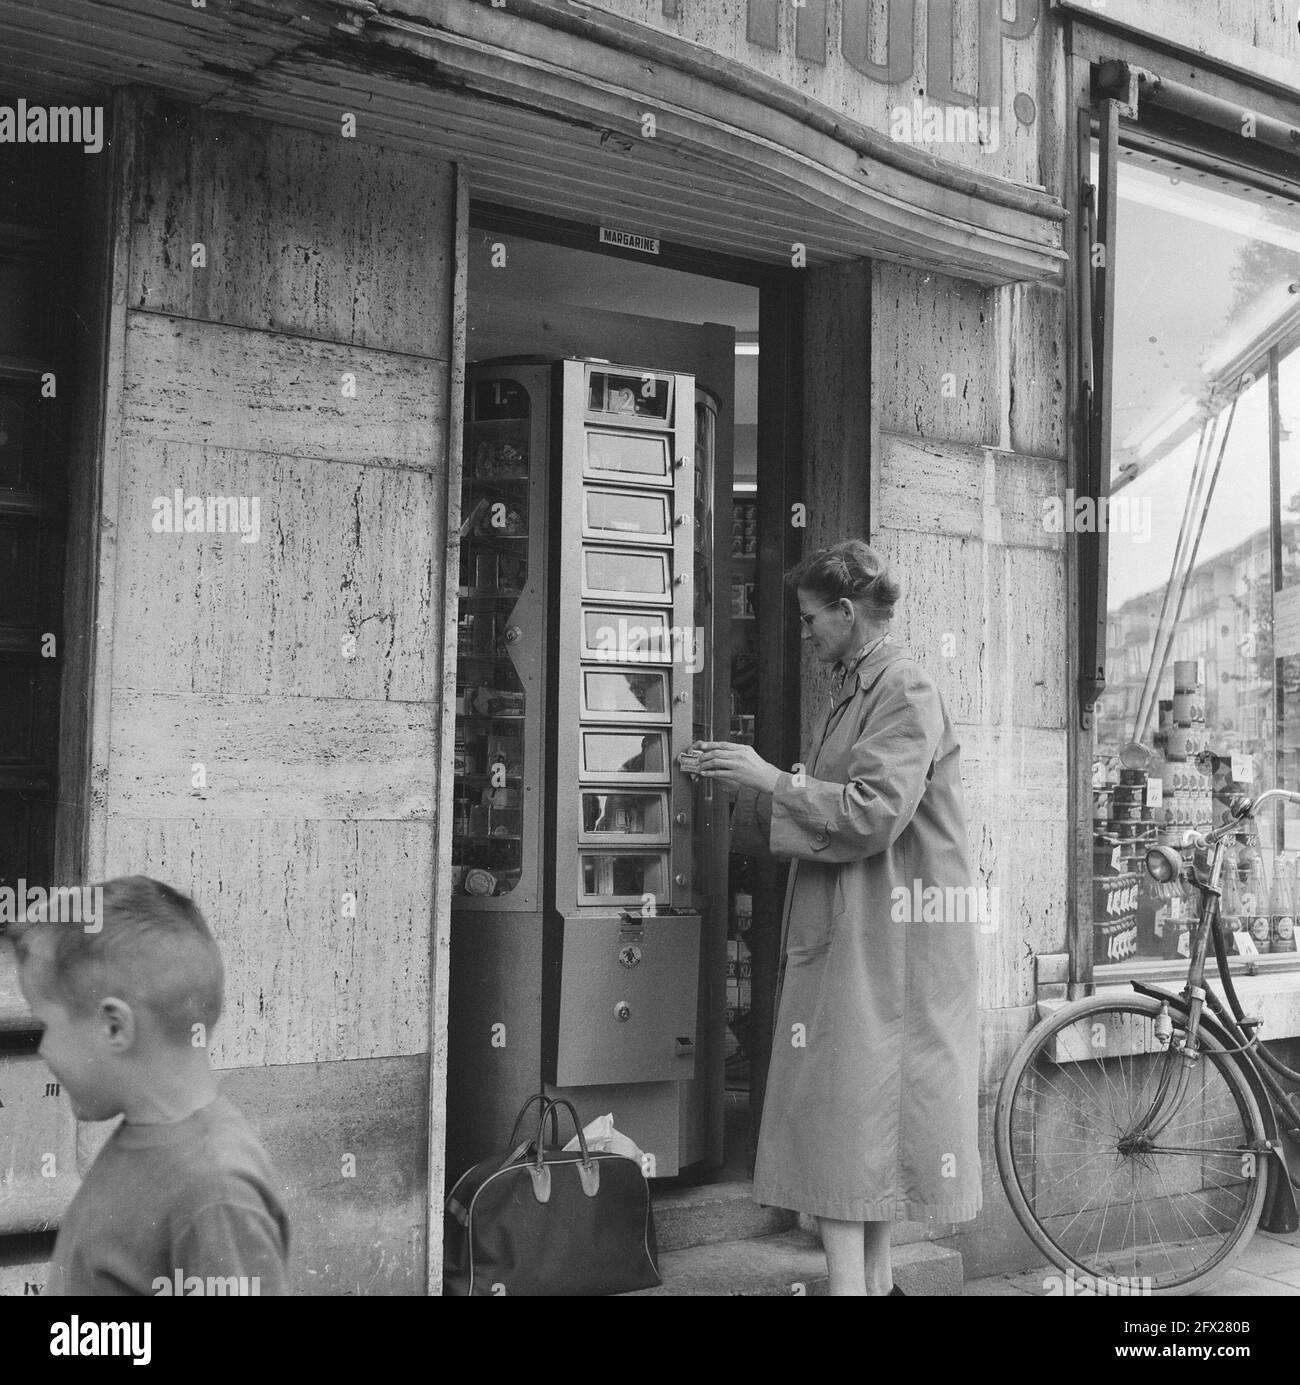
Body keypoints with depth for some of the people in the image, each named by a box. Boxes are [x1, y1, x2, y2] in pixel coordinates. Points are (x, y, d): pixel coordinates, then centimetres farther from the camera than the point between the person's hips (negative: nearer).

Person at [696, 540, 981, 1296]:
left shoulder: (905, 688, -12)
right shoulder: (858, 687, 17)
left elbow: (871, 813, -21)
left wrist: (771, 779, -15)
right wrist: (752, 783, 11)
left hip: (883, 935, -9)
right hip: (845, 931, 9)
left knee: (850, 1104, -9)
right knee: (862, 1109, 13)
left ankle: (854, 1282, -5)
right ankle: (874, 1276, 22)